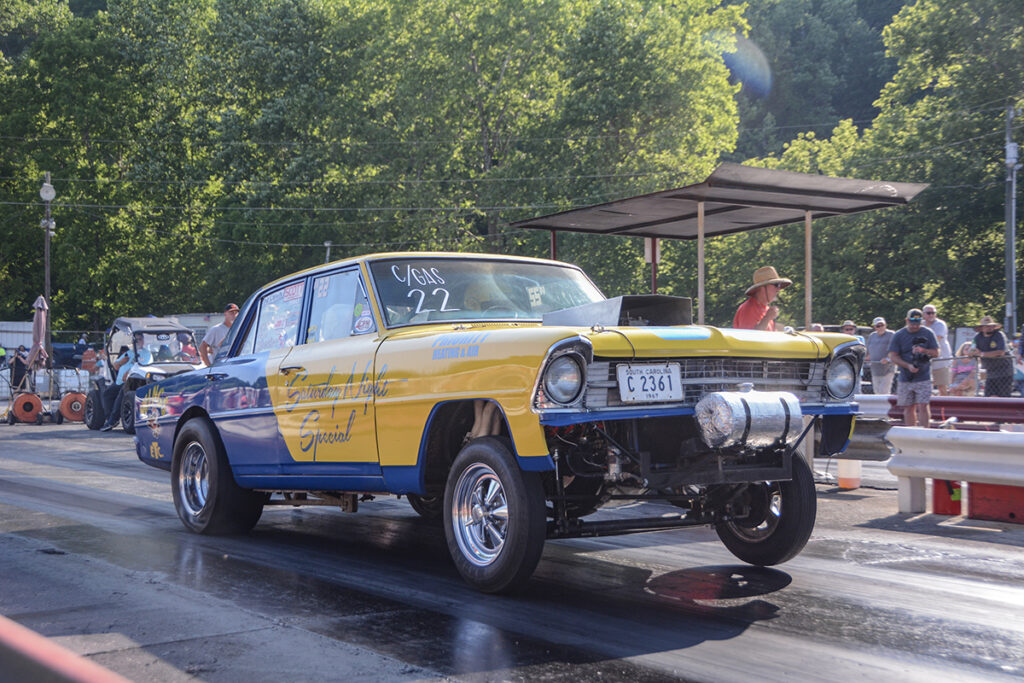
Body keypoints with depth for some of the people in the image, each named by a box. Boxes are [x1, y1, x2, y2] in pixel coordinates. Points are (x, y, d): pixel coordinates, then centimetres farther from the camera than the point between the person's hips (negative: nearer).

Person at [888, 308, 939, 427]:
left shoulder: (928, 334, 5)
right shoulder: (898, 336, 4)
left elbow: (936, 352, 6)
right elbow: (893, 356, 0)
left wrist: (923, 350, -14)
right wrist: (908, 366, -14)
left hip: (923, 378, -1)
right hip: (905, 379, 2)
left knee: (923, 406, -12)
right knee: (908, 408, 7)